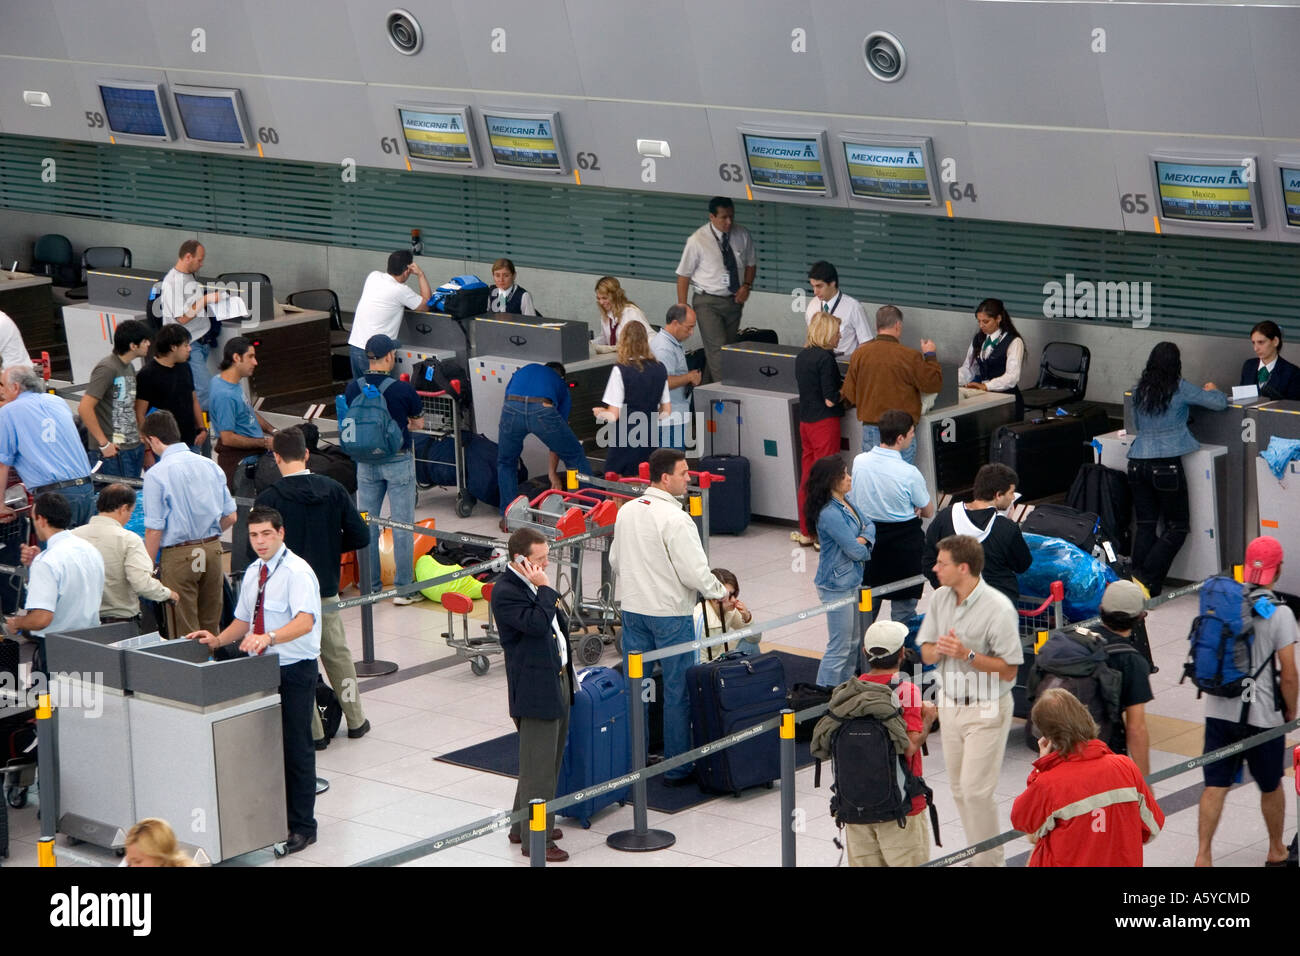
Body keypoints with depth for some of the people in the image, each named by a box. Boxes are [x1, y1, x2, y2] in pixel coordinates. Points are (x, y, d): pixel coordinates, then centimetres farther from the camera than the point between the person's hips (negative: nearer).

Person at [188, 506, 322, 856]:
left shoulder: (297, 572, -15)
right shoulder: (253, 573, 11)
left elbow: (305, 621, -29)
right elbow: (243, 619, 22)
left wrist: (269, 637, -44)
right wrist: (218, 640, 3)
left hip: (294, 670, -7)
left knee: (296, 747, -2)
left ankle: (301, 827, 8)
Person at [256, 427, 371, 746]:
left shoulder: (268, 499, -15)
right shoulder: (333, 490, -4)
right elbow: (360, 536, -2)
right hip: (327, 589, 4)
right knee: (338, 654, 20)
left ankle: (314, 732, 9)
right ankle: (356, 721, 28)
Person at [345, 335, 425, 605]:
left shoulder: (353, 388, -6)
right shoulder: (403, 390, -17)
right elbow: (419, 423, -3)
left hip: (366, 463, 4)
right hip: (398, 461, -4)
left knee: (366, 524, 13)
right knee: (402, 525, 5)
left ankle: (370, 586, 18)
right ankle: (404, 588, 8)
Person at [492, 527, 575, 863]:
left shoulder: (533, 583, 11)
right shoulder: (506, 592, -19)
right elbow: (537, 623, -31)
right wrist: (544, 589, -22)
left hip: (557, 680, 10)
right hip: (535, 688, -10)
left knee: (550, 759, 18)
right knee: (538, 765, -3)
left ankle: (523, 827, 30)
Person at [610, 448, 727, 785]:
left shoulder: (626, 512, 5)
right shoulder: (674, 519, -19)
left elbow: (615, 561, 15)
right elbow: (695, 572, -19)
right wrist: (721, 591, -2)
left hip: (633, 609, 7)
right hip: (670, 613, -7)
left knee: (632, 687, 12)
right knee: (677, 692, 2)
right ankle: (677, 768, 6)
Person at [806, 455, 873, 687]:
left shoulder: (846, 503, 5)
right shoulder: (830, 514, -25)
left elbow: (869, 525, 11)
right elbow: (855, 552, -23)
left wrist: (864, 538, -12)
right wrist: (865, 549, 0)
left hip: (852, 581, 10)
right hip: (837, 584, -10)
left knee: (853, 641, 21)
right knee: (839, 647, -5)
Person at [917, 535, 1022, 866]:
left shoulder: (998, 609, -20)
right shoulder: (940, 598, -1)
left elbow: (1009, 670, -17)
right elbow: (926, 653, 6)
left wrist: (967, 655, -28)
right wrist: (939, 650, -17)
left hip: (986, 710, -6)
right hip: (950, 703, 6)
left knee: (976, 790, -7)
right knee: (959, 789, 12)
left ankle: (990, 861, 8)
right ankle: (978, 857, 24)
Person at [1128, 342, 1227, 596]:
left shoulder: (1139, 390, 8)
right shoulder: (1180, 389, -6)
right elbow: (1220, 403, -2)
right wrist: (1211, 390, 19)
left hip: (1137, 463, 5)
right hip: (1166, 465, -5)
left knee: (1145, 525, 11)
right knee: (1176, 527, 4)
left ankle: (1138, 578, 6)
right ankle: (1146, 579, -6)